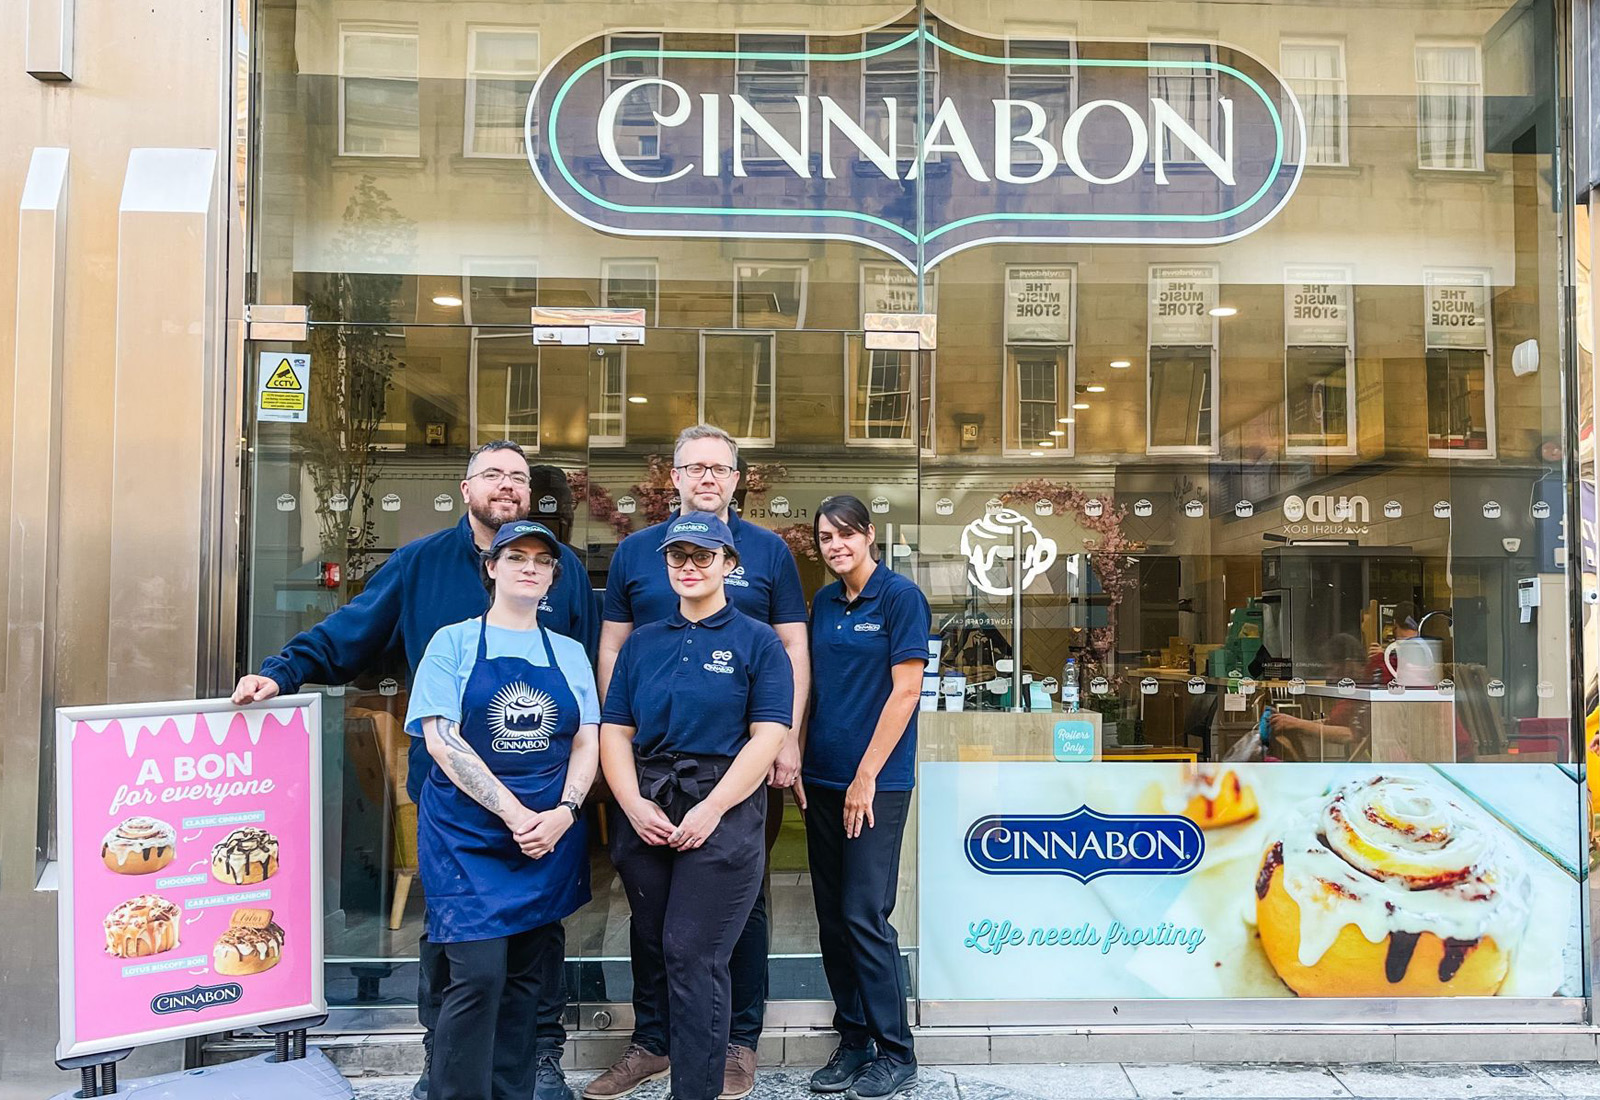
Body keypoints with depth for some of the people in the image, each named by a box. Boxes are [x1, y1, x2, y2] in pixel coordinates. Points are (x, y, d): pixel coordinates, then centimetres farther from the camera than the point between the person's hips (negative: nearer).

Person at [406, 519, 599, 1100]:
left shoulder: (570, 652, 12)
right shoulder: (454, 642, 1)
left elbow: (587, 741, 8)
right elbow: (441, 738, -8)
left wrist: (564, 812, -11)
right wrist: (514, 814, -15)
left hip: (552, 835, 4)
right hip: (468, 834, -3)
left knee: (528, 977, 8)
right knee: (477, 975, -11)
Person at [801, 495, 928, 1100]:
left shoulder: (900, 596, -8)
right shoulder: (824, 602, 11)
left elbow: (904, 692, -13)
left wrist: (866, 777, -14)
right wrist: (798, 758, 6)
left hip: (877, 782, -6)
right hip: (822, 778, 7)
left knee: (864, 914, -5)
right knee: (832, 915, 11)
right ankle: (853, 1042, 25)